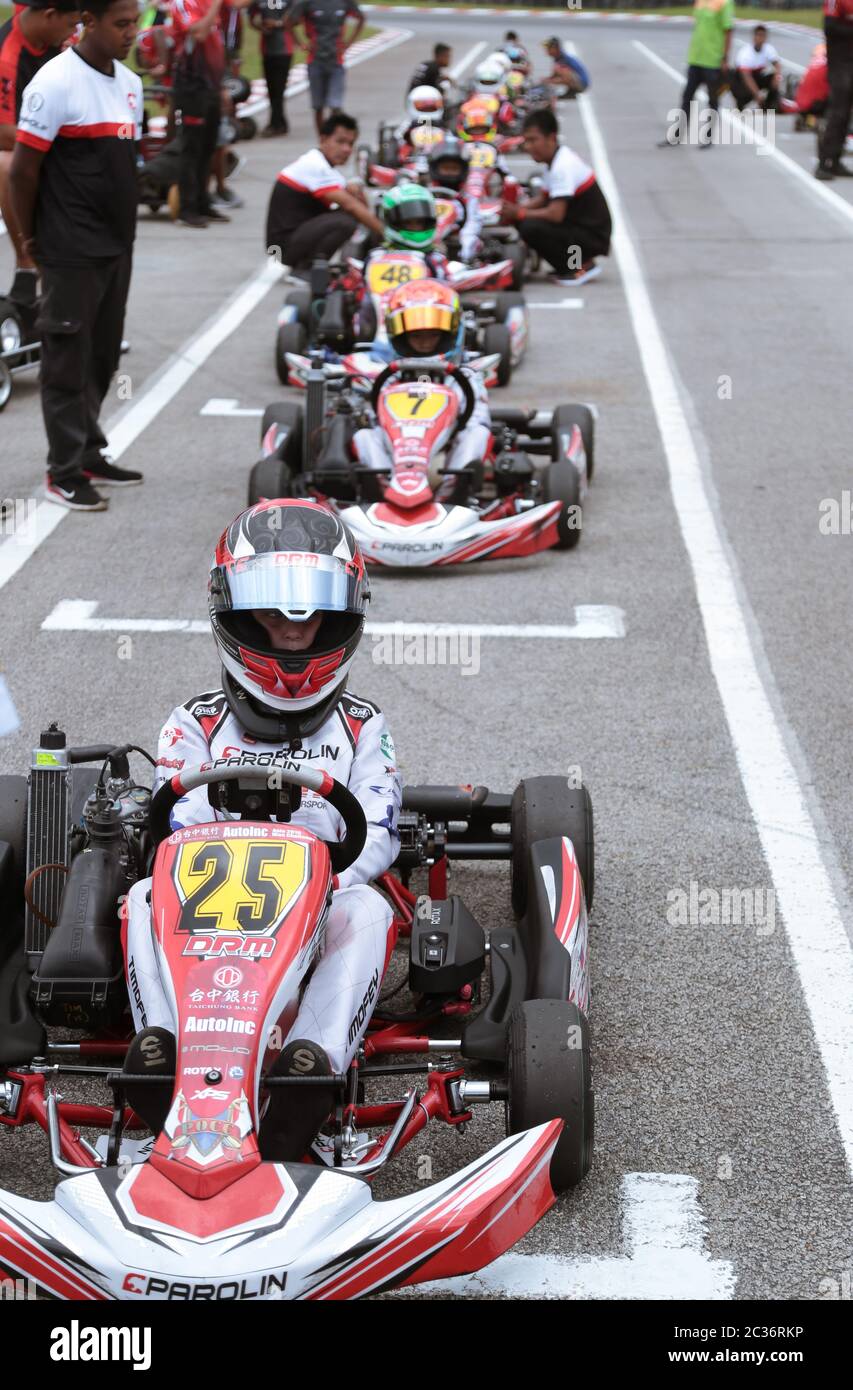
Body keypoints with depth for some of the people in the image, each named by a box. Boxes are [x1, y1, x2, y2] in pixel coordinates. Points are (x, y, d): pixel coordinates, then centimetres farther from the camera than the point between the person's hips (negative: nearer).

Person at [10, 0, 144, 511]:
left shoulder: (130, 84, 11)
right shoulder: (56, 82, -14)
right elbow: (24, 168, -12)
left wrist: (125, 227, 17)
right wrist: (32, 237, -4)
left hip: (117, 246, 8)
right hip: (72, 252, -8)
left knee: (102, 356, 14)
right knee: (69, 358, -1)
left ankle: (90, 455, 26)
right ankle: (65, 473, 5)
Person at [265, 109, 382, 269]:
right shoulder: (315, 166, -17)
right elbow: (349, 205, -20)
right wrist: (385, 232, -19)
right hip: (284, 243, -10)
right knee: (345, 222, -28)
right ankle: (303, 270, -12)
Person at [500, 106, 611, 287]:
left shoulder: (563, 166, -22)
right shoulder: (557, 159, 8)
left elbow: (556, 214, -27)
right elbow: (543, 198, 15)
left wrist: (519, 213, -16)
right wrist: (516, 208, -3)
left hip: (594, 236, -10)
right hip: (579, 226, 10)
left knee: (531, 228, -25)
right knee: (524, 219, 6)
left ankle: (582, 267, -9)